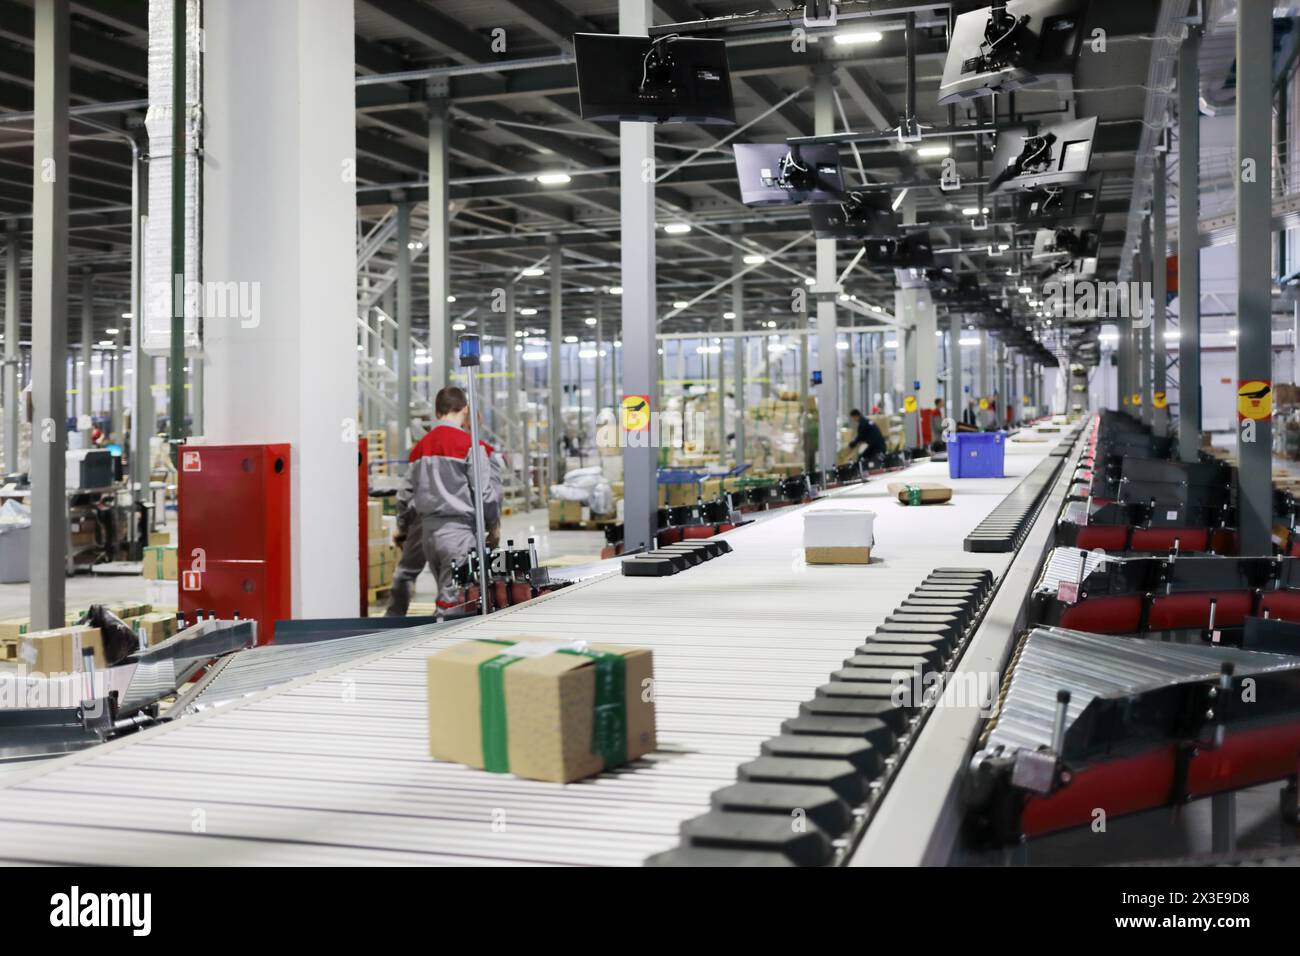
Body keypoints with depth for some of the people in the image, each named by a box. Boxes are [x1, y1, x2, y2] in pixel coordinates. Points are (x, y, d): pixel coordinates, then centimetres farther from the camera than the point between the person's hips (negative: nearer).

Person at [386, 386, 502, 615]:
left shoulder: (421, 446, 13)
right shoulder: (471, 445, -6)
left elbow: (406, 494, 16)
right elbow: (484, 491, -6)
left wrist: (402, 529, 29)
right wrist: (494, 526, 9)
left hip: (425, 527, 7)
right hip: (457, 529, -7)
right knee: (453, 596, -9)